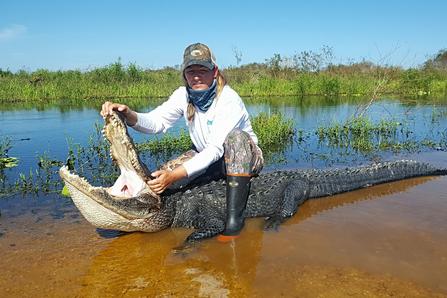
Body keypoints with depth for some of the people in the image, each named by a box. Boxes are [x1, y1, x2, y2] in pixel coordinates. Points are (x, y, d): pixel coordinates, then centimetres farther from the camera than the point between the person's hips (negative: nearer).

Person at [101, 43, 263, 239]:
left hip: (245, 158, -4)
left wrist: (175, 175, -40)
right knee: (160, 178, -18)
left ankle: (234, 217, -38)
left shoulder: (229, 99, -25)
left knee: (236, 138, -39)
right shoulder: (183, 95, -6)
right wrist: (128, 115, -36)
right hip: (205, 157, 5)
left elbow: (216, 149, -32)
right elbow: (156, 122, -15)